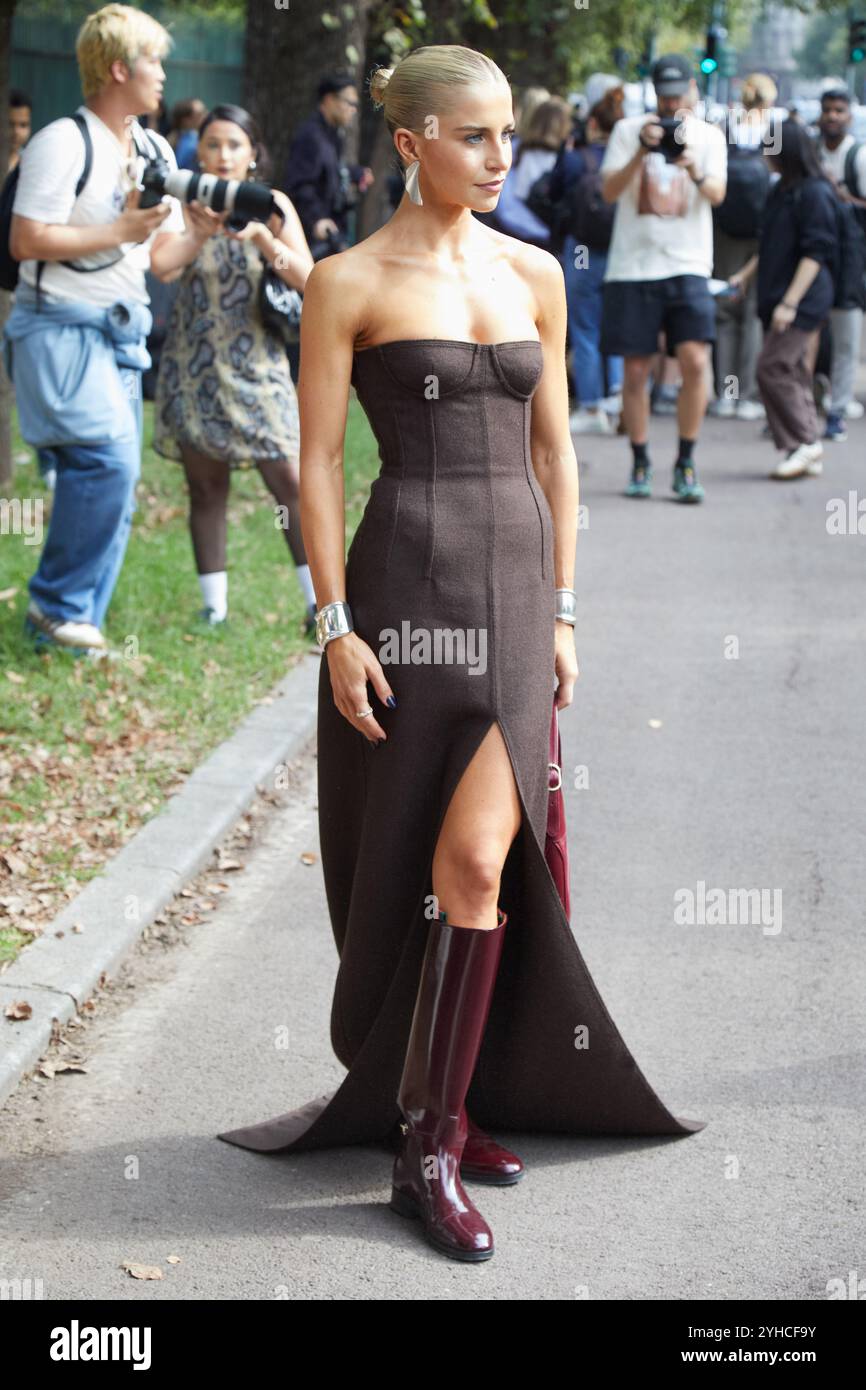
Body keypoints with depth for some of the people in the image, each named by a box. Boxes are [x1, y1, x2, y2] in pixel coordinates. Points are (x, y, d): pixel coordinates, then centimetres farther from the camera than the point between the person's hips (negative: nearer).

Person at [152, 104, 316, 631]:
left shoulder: (272, 205, 1)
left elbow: (307, 278, -10)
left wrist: (260, 235, -22)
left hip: (256, 363, -1)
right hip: (195, 364, 1)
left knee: (291, 480, -8)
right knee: (206, 486, 3)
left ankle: (320, 602, -2)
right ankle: (215, 606, 9)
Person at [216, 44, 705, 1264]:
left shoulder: (535, 275, 10)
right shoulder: (350, 283, -3)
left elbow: (554, 448, 13)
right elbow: (318, 462, -5)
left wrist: (562, 609, 9)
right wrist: (337, 627, -11)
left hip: (520, 587, 4)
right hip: (408, 583, -3)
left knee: (480, 858, -6)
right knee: (413, 864, 1)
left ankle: (443, 1117, 8)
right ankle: (427, 1128, 14)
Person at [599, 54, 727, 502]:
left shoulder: (709, 136, 9)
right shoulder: (628, 130, 7)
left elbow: (717, 195, -5)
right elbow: (610, 190, -4)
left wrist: (695, 170, -25)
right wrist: (641, 152, -18)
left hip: (686, 267, 0)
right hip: (631, 267, 0)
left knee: (695, 361, -14)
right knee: (635, 370, 2)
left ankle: (685, 465, -2)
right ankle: (640, 464, 17)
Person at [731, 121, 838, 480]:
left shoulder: (815, 193, -13)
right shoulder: (782, 191, 15)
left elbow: (815, 253, -17)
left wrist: (790, 302, -20)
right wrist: (745, 275, 21)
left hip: (804, 301, -9)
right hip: (777, 297, 9)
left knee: (773, 368, -13)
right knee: (794, 373, 8)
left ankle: (802, 443, -6)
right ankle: (807, 453, 11)